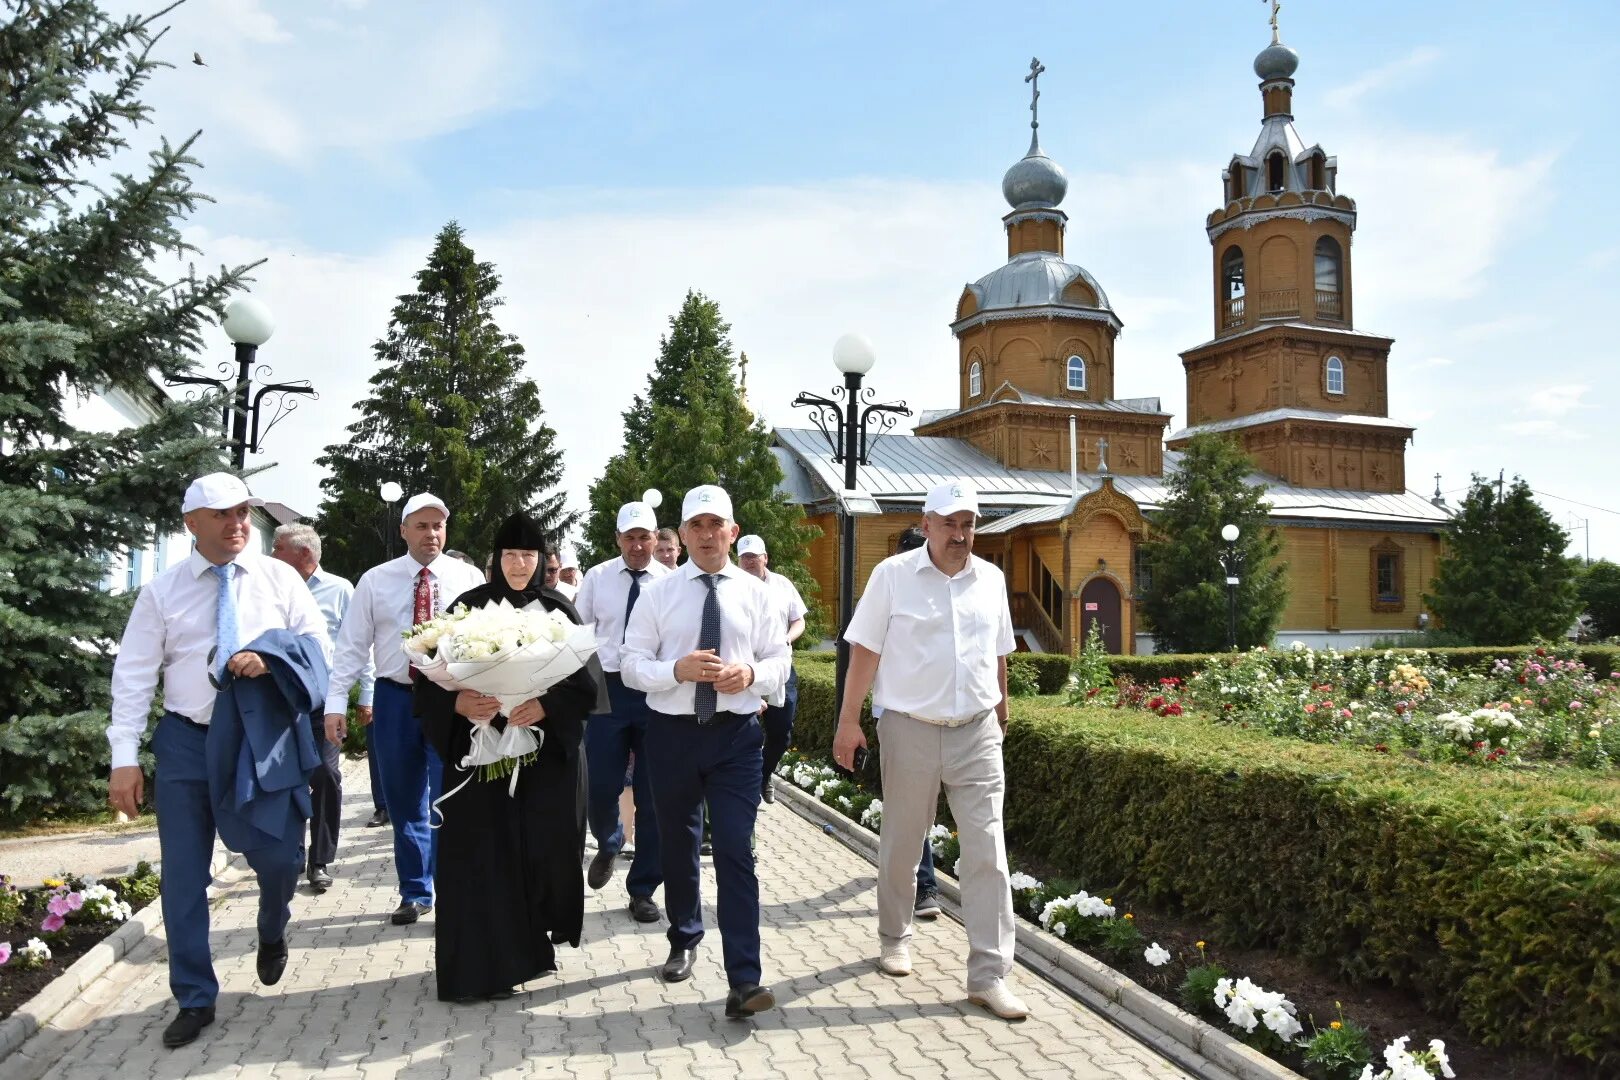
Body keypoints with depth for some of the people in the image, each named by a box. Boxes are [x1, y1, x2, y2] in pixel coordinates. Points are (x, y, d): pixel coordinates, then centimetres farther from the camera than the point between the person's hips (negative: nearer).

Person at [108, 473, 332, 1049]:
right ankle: (195, 1000, 21)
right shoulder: (161, 591, 1)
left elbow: (318, 644, 1)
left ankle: (272, 934, 34)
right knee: (183, 876, 5)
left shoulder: (280, 578, 2)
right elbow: (134, 676, -1)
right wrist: (125, 757, -8)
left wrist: (271, 656, -20)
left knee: (281, 856, -2)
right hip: (186, 742, 0)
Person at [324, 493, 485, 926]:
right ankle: (415, 893, 27)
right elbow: (352, 645, 2)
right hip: (395, 699, 2)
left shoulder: (469, 578, 1)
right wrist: (336, 702, -4)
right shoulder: (375, 580, 3)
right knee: (404, 803, 12)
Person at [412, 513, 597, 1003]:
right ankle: (479, 966, 9)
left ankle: (530, 944, 25)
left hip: (545, 752, 1)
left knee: (539, 847, 5)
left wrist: (545, 707, -18)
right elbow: (431, 678, 0)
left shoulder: (558, 610, 3)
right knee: (479, 853, -1)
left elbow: (585, 683, -1)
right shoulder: (468, 606, 2)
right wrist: (458, 704, -20)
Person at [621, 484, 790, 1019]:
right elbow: (630, 664, -1)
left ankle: (743, 981, -5)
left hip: (736, 734, -1)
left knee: (736, 853, -8)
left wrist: (752, 673, -16)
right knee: (677, 848, 17)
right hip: (672, 733, 1)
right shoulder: (658, 593, 1)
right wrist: (677, 670, -20)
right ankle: (684, 940, 41)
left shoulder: (756, 593, 3)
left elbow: (779, 660, 6)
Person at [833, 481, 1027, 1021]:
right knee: (900, 844, 13)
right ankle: (895, 938, 36)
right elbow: (865, 651, -5)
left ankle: (989, 975, 7)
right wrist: (848, 721, -7)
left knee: (987, 852, -1)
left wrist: (1000, 713, 20)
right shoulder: (893, 575, -6)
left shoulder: (991, 579, 5)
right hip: (910, 731, -2)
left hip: (977, 734, 3)